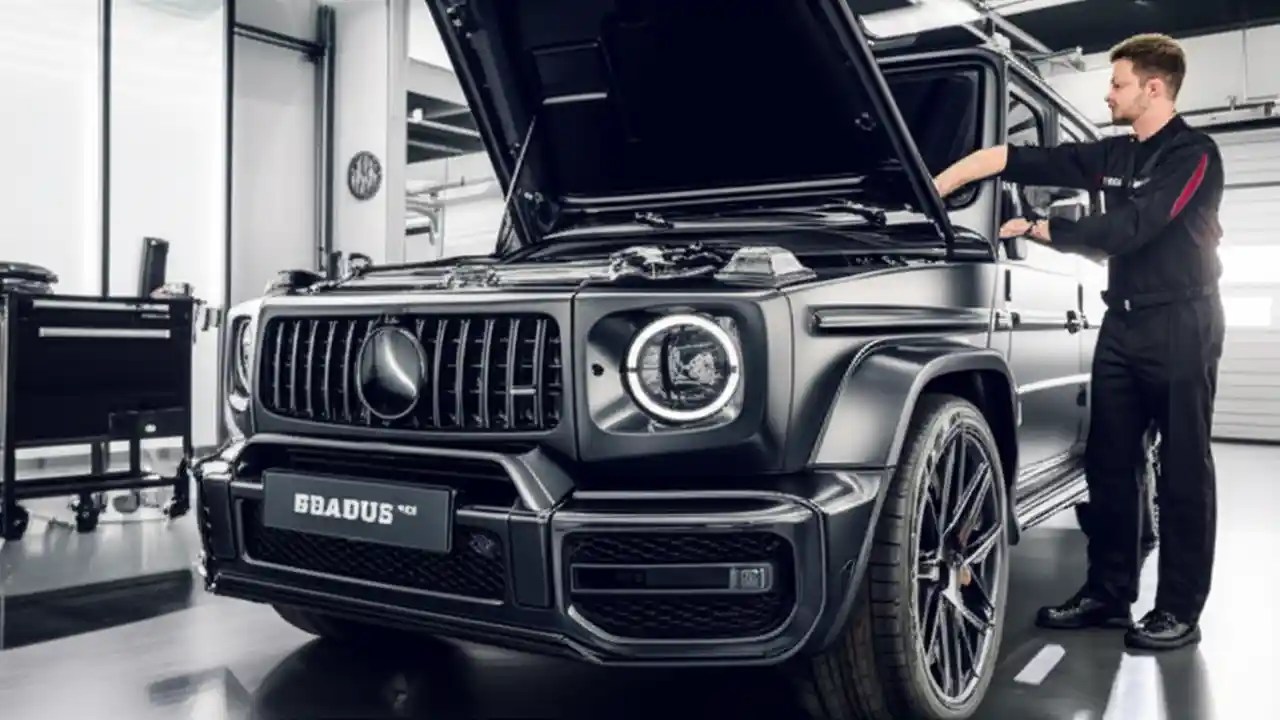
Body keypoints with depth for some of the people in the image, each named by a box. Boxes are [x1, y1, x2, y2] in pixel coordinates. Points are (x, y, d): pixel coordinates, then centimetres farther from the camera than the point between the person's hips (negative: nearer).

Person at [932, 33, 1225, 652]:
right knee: (1109, 463, 7)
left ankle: (1180, 610, 8)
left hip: (1181, 325, -7)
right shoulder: (1112, 156, 11)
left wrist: (1036, 229, -14)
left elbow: (1130, 229, -20)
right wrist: (928, 191, -2)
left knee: (1182, 469, 0)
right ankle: (1109, 594, 16)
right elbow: (1012, 159, 5)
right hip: (1123, 324, 7)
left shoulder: (1194, 155, -10)